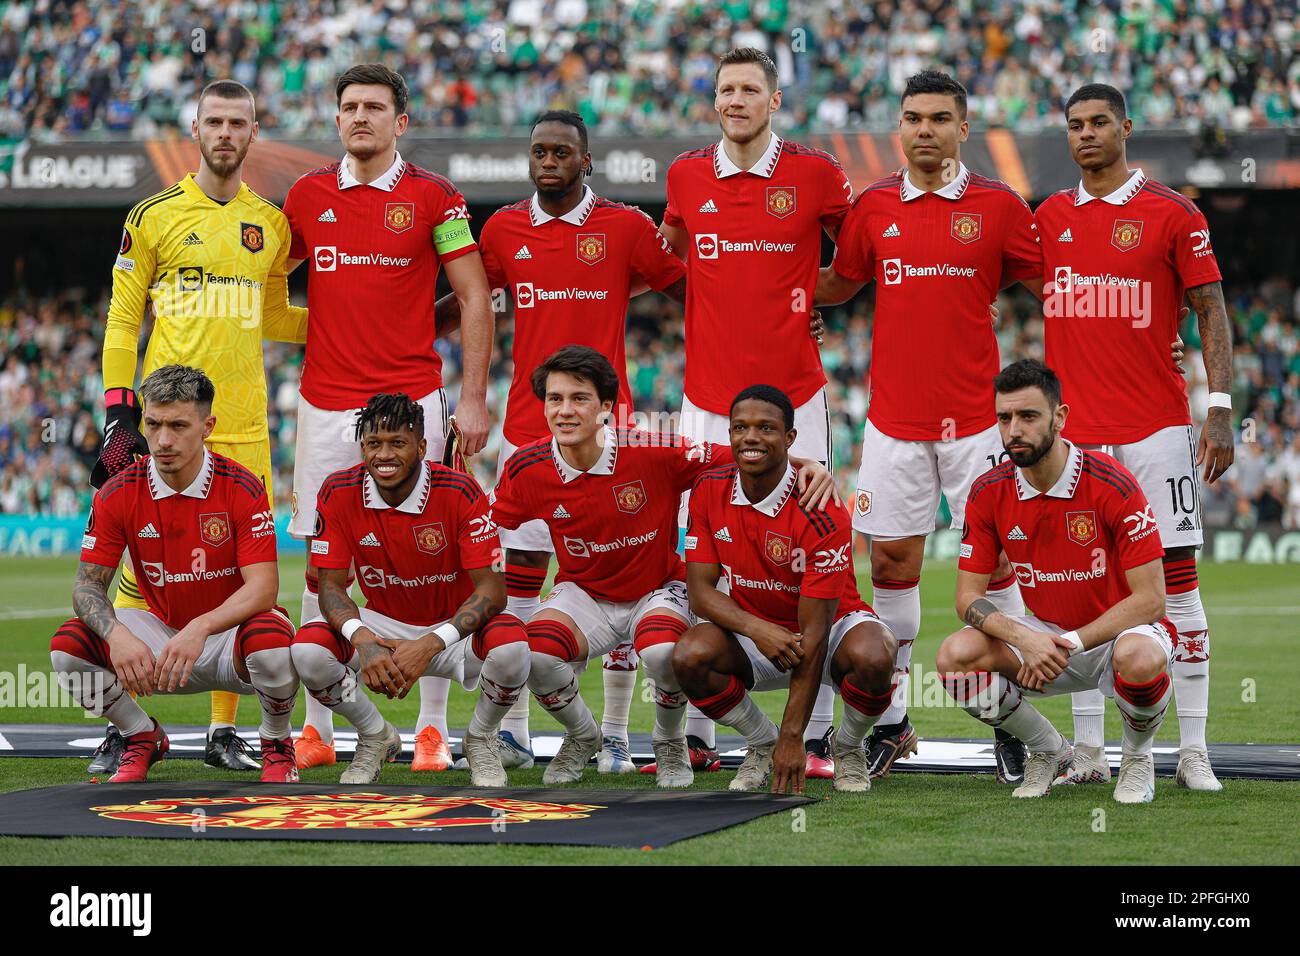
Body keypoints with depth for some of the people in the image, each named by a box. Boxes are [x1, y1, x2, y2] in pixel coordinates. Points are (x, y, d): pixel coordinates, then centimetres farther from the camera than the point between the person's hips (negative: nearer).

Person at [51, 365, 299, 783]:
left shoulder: (242, 488, -16)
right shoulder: (118, 494, -8)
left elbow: (263, 586, -23)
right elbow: (88, 584, -9)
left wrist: (200, 629, -41)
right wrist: (115, 634, -32)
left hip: (230, 631, -3)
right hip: (159, 633, 3)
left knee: (271, 643, -38)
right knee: (68, 646, -21)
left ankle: (276, 743, -3)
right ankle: (143, 739, 7)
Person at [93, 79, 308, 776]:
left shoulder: (270, 225, 13)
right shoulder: (154, 217, 3)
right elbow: (122, 321, 4)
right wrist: (118, 414, -5)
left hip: (243, 425, 3)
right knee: (144, 565, -7)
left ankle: (224, 730, 11)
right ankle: (122, 726, 0)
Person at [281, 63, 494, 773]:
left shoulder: (432, 197, 0)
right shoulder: (307, 196, 9)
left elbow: (475, 300, 1)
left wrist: (474, 397, -4)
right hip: (324, 404, 3)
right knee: (322, 566, 4)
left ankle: (432, 729, 4)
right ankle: (316, 729, 10)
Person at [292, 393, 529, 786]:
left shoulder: (460, 493, -21)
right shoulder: (339, 493, -14)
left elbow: (492, 589, -22)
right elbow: (331, 585, -11)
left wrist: (430, 645, -36)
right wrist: (362, 640, -33)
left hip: (454, 626, -2)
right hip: (383, 625, 2)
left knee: (510, 647, -35)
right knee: (308, 649, -27)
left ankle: (481, 738, 1)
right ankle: (375, 737, 5)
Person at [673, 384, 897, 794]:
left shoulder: (822, 514, -26)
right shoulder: (709, 491, -11)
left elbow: (814, 633, -26)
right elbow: (701, 590, -9)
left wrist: (792, 737, -29)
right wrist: (756, 628, -32)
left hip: (834, 625, -3)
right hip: (754, 632, 3)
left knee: (872, 658, -37)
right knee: (690, 656, -28)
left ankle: (848, 748, -2)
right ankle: (762, 744, 2)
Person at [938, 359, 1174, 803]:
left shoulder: (1112, 484, -20)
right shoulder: (989, 493, -8)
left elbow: (1149, 599, -20)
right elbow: (969, 596, -6)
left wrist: (1069, 644, -27)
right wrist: (1023, 638, -26)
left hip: (1119, 632, -4)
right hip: (1043, 637, 4)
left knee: (1138, 658, -40)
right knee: (956, 654, -23)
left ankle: (1137, 756, -4)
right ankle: (1050, 751, 3)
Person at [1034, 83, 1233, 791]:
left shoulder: (1171, 214, -1)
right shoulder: (1050, 217, 12)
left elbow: (1212, 313, -1)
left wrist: (1220, 410, -9)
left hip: (1156, 426, -4)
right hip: (1076, 429, 4)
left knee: (1177, 579, -4)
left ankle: (1192, 751, 0)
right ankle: (1089, 750, 10)